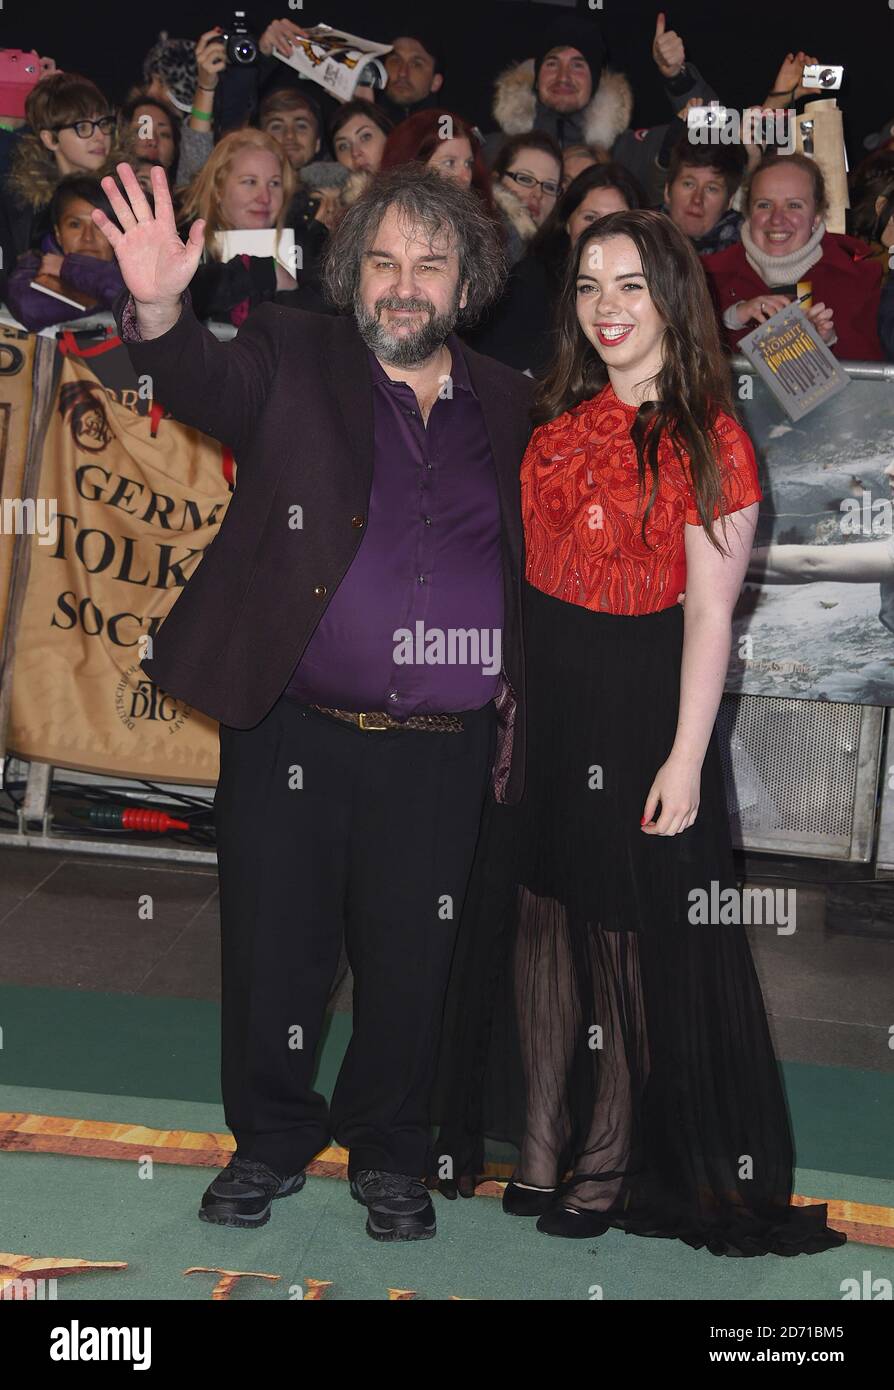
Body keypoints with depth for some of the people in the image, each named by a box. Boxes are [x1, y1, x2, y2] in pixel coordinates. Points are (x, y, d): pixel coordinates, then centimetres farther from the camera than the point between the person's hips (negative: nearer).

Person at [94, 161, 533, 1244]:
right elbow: (203, 382, -18)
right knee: (274, 952, 9)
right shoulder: (292, 361, 2)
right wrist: (158, 309, -39)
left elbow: (534, 574, 14)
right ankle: (271, 1141, 31)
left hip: (442, 755, 2)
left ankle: (388, 1152, 32)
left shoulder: (510, 410, 10)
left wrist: (518, 710, 5)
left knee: (412, 964, 11)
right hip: (292, 737, -1)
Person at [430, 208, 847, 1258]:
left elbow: (709, 611, -12)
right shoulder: (556, 415, 7)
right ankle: (539, 1154, 25)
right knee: (539, 923, 11)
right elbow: (518, 557, 12)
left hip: (640, 700, -5)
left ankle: (606, 1171, 20)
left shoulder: (709, 441, -9)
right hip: (534, 692, 5)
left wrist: (687, 756, -16)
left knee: (630, 934, 5)